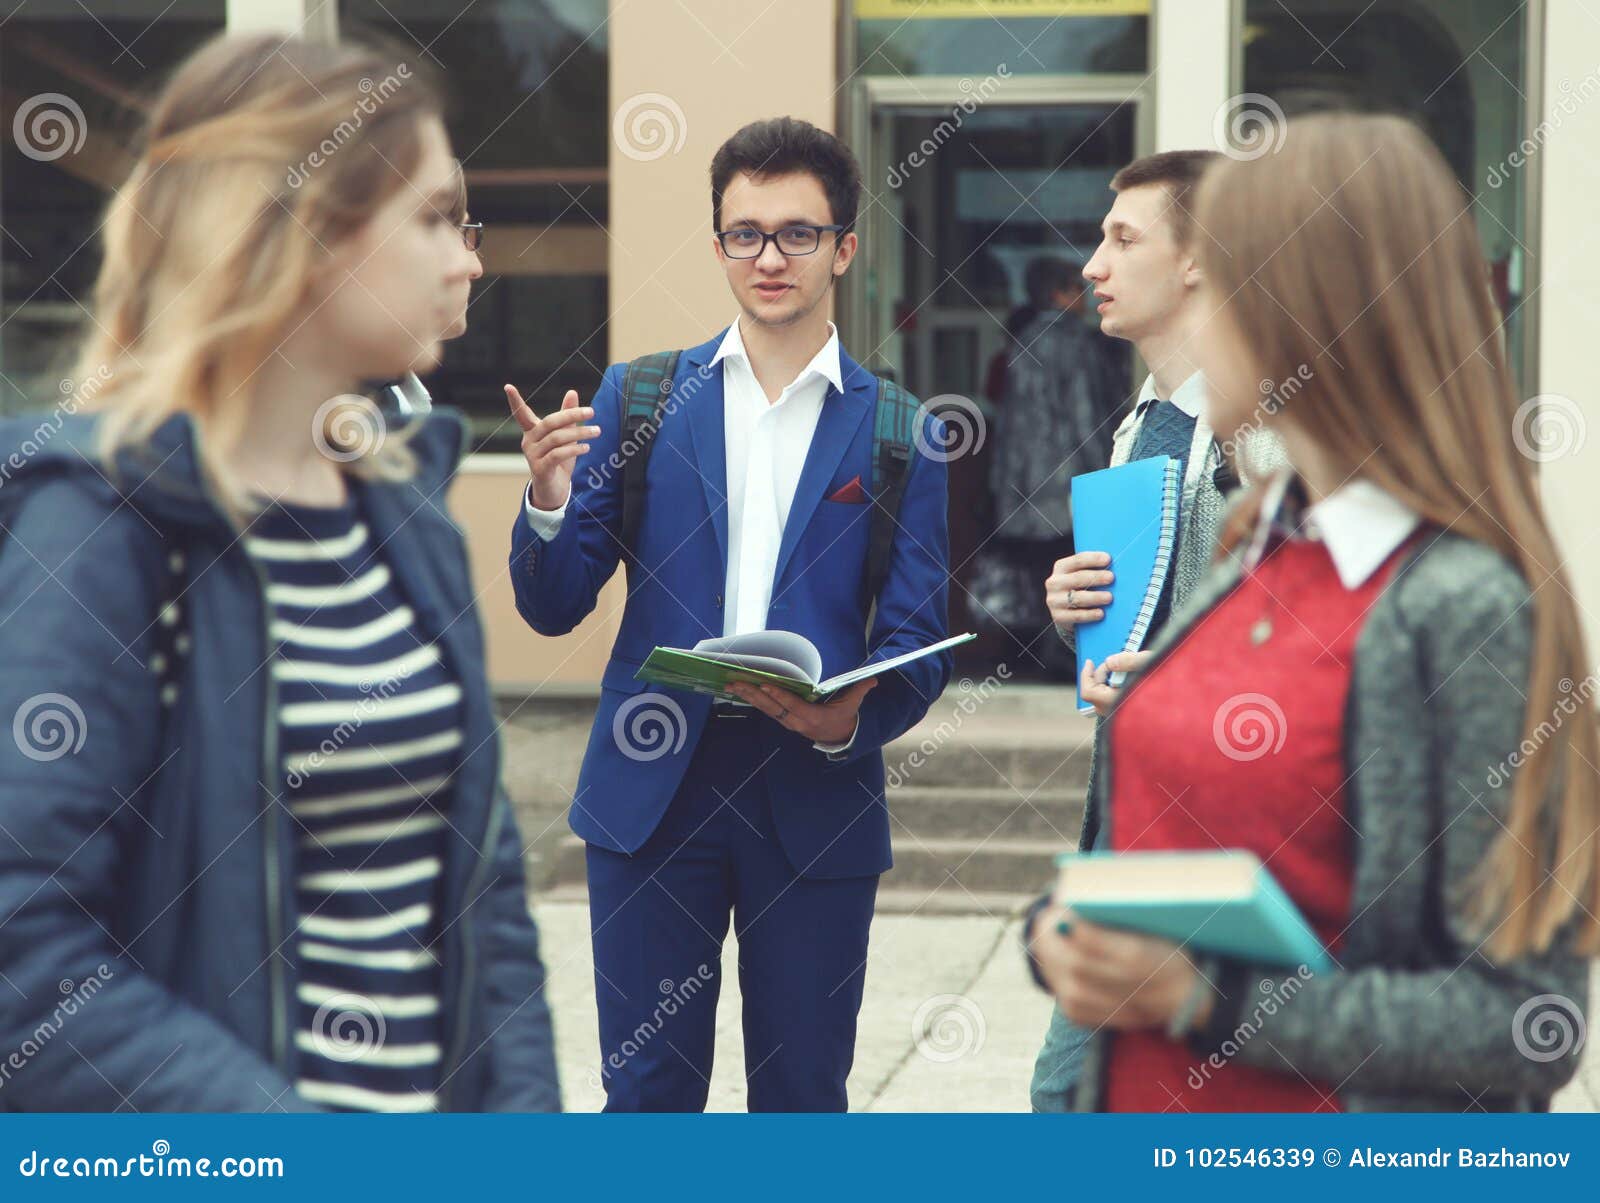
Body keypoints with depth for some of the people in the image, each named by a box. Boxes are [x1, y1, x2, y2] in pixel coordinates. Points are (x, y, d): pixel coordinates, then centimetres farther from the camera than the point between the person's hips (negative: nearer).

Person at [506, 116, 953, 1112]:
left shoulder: (899, 433, 4)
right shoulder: (639, 397, 7)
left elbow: (919, 641, 1)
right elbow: (553, 608, 4)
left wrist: (854, 720, -20)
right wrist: (549, 502, -16)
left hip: (817, 794, 0)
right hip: (656, 781, 1)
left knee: (802, 1093, 8)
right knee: (648, 1088, 5)